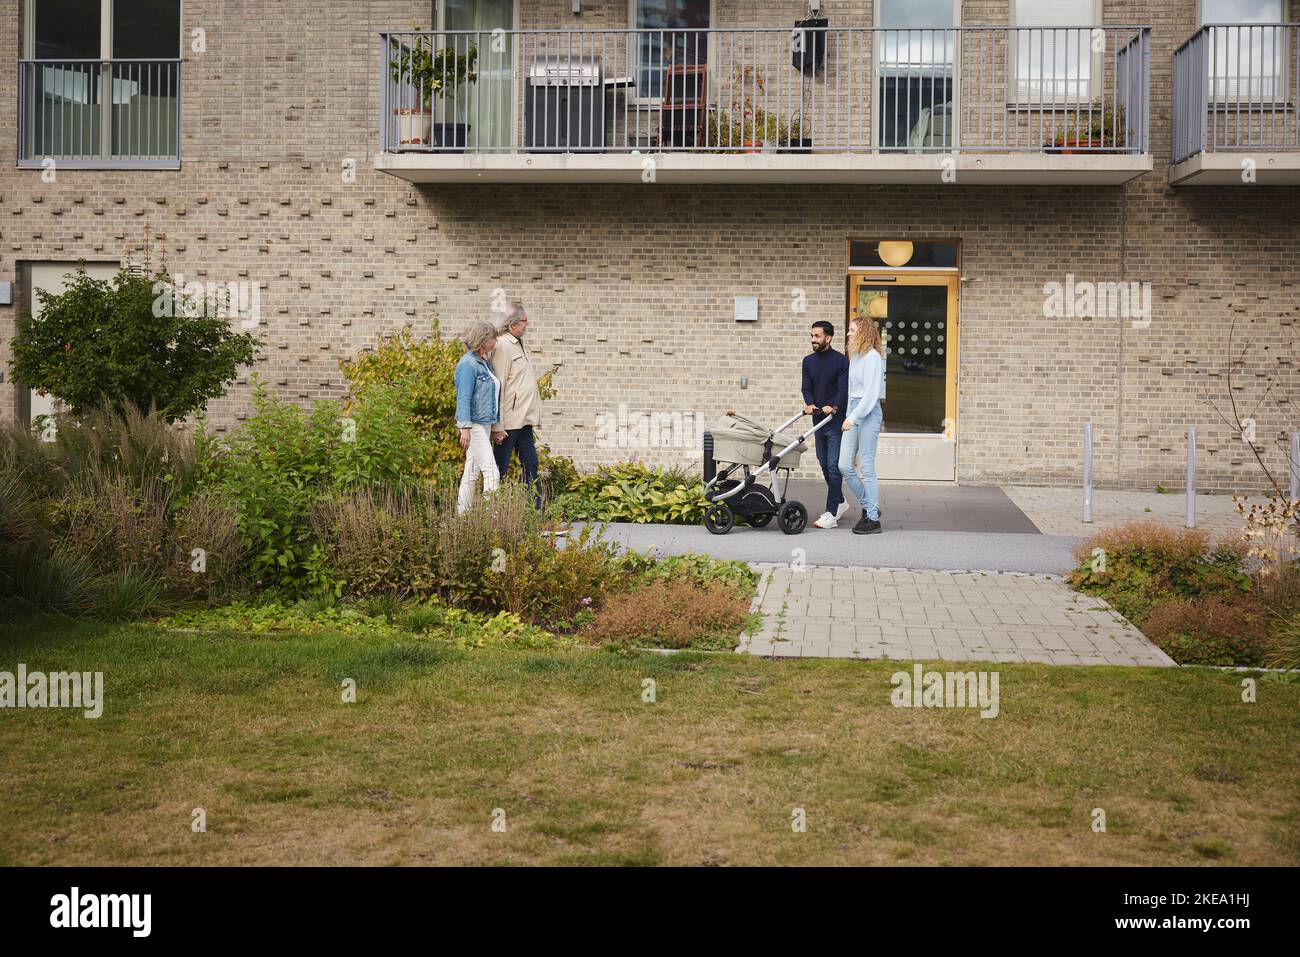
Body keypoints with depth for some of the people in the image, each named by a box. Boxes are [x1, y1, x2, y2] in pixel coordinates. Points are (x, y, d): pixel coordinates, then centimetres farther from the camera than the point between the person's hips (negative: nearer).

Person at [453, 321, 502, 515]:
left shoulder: (484, 363, 15)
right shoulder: (468, 364, -13)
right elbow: (463, 398, -17)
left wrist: (497, 426, 21)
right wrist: (465, 428, -23)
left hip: (485, 424, 9)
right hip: (474, 424, -9)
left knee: (472, 471, 11)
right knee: (491, 471, -14)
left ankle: (462, 513, 16)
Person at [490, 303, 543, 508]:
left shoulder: (519, 345, 15)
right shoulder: (503, 346, -13)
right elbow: (497, 387, -16)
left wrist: (533, 417, 15)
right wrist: (498, 426, -19)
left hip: (524, 420, 9)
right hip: (510, 421, -9)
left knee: (531, 464, 9)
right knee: (500, 467, -1)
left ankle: (536, 508, 13)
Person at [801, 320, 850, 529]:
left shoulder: (841, 361, -8)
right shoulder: (808, 361, 10)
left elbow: (844, 389, -15)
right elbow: (807, 388, 7)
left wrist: (834, 407, -31)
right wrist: (810, 404, -14)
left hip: (836, 420, -7)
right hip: (818, 419, 7)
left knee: (834, 466, -9)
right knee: (824, 465, 14)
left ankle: (831, 514, -9)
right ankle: (839, 502, 32)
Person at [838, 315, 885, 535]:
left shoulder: (872, 356, -12)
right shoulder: (855, 356, 15)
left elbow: (871, 393, -17)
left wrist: (854, 417, -20)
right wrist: (848, 415, 13)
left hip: (868, 413, -9)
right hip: (853, 413, 9)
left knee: (867, 468, -4)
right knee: (845, 466, 6)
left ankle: (873, 519, 4)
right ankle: (868, 506, 21)